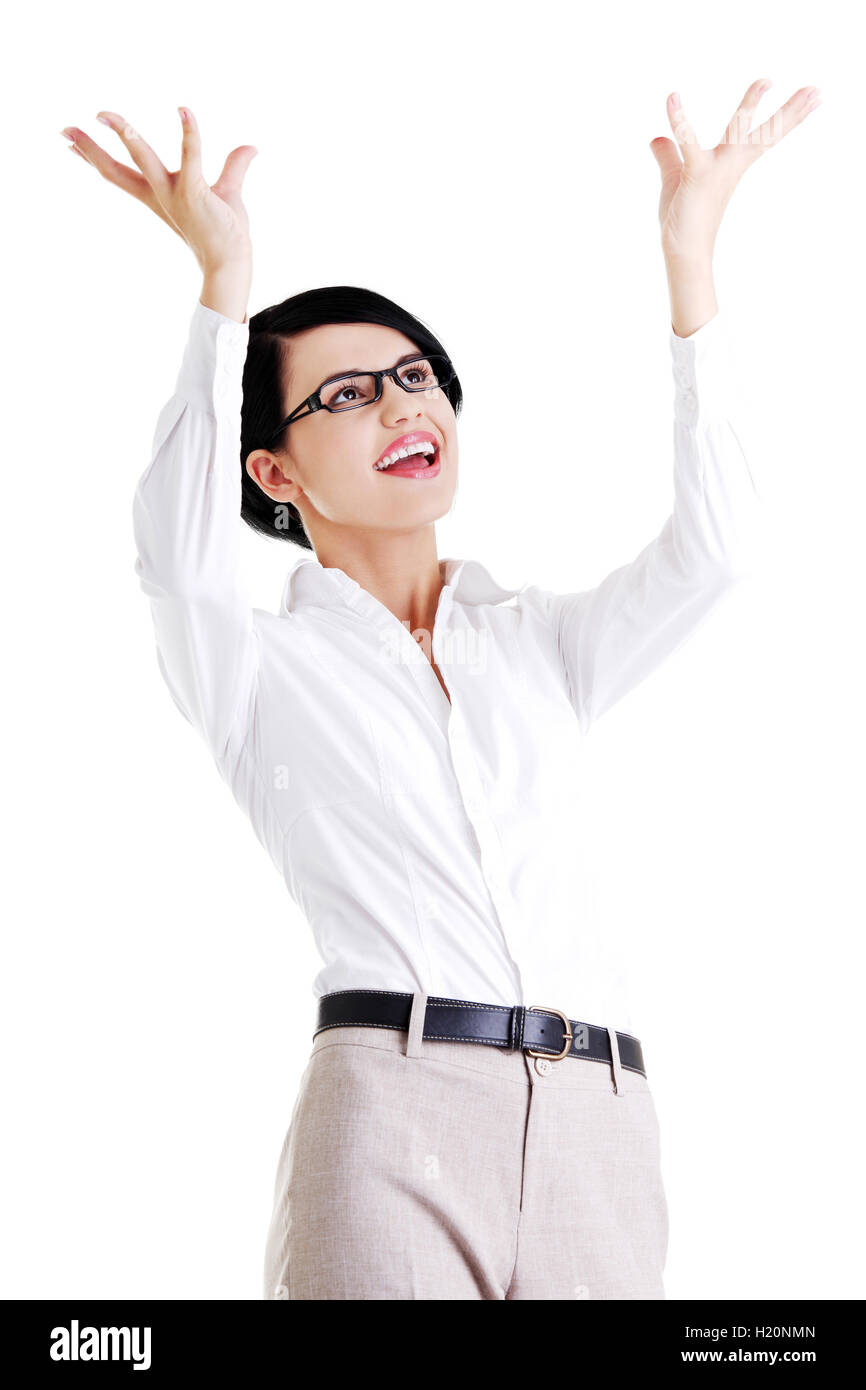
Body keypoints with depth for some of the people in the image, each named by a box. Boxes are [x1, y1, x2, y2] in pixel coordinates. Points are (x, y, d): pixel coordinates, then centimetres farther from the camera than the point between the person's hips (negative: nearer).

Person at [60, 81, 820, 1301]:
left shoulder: (541, 646, 20)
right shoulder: (265, 669, 11)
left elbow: (710, 552, 4)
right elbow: (181, 560, -11)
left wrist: (690, 259, -1)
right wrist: (224, 283, -18)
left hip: (604, 1125, 3)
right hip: (393, 1113, -3)